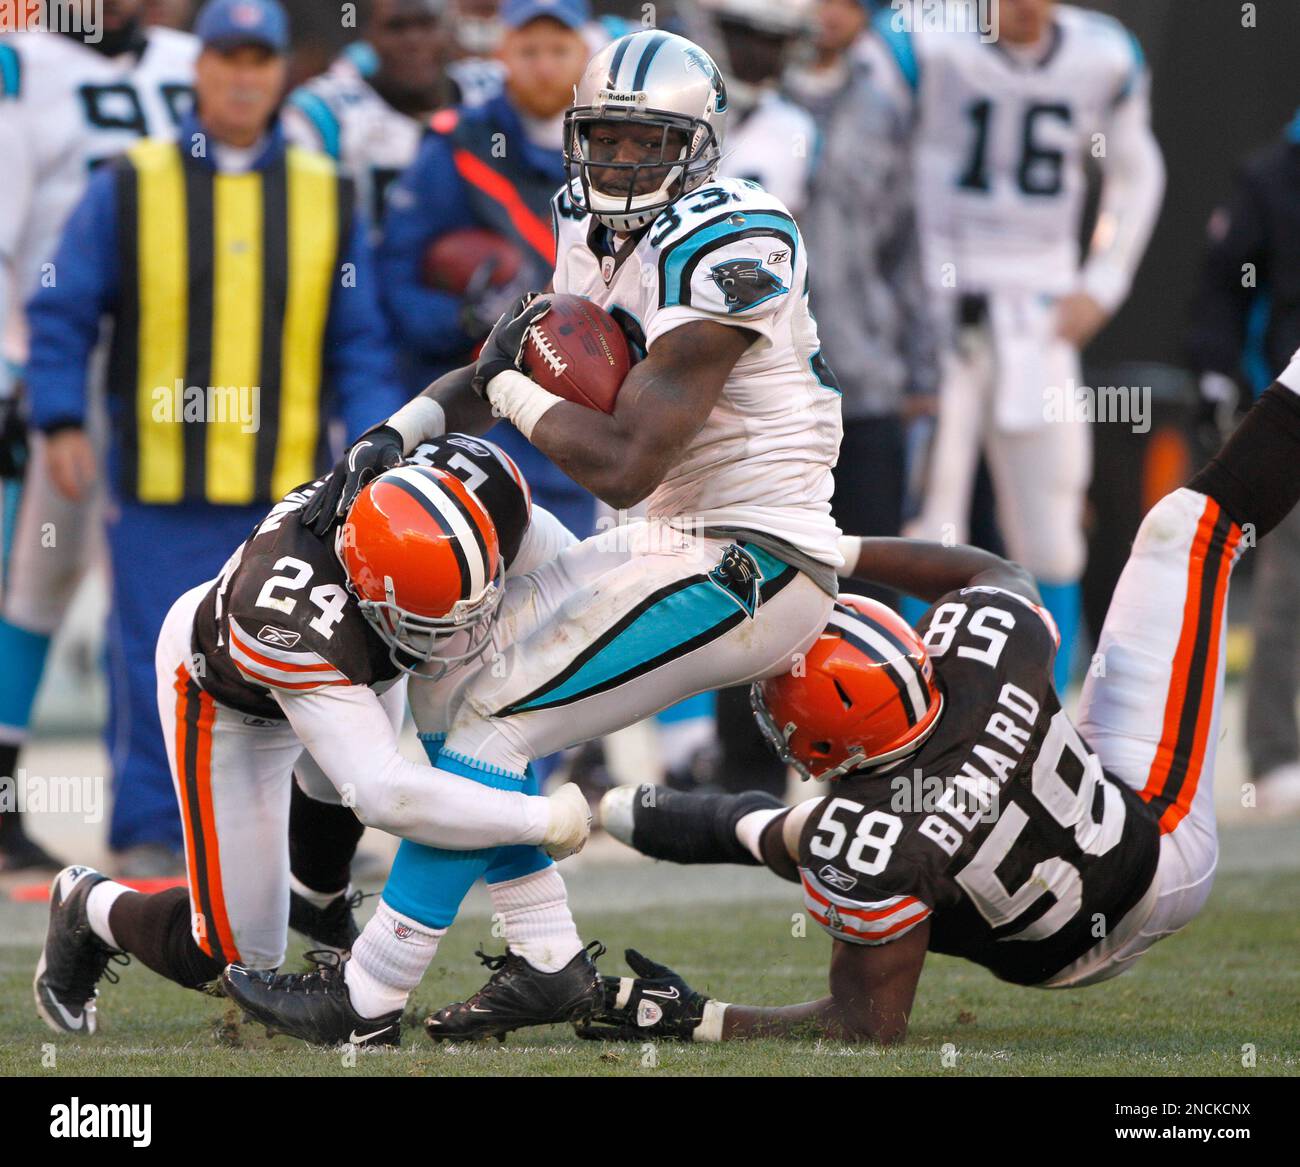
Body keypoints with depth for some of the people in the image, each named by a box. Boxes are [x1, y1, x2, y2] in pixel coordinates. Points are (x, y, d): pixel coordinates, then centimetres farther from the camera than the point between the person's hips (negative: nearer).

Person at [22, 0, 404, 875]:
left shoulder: (328, 197, 11)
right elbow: (62, 315, 5)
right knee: (157, 669, -4)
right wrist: (62, 424, -6)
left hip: (285, 493, 2)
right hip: (159, 484, -2)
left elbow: (359, 342, 13)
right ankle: (150, 833, 3)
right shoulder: (130, 188, 5)